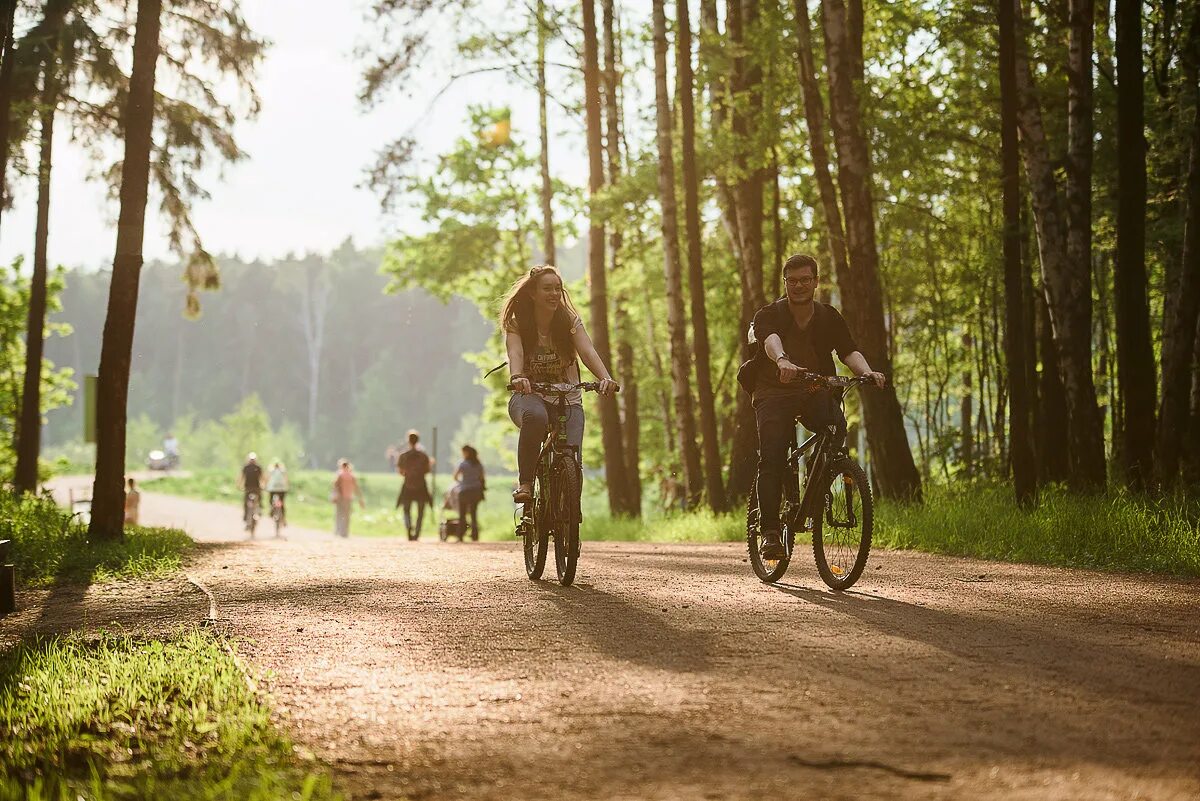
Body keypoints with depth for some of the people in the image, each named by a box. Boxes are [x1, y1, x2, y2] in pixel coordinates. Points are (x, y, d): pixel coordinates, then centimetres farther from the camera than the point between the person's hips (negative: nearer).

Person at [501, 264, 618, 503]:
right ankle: (525, 483, -28)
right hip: (530, 396, -2)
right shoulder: (517, 324, -4)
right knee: (536, 416, -40)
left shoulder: (570, 321, -1)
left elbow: (587, 351, -17)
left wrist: (605, 378, -38)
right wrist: (516, 377, -47)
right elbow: (515, 353, -24)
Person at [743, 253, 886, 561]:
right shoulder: (769, 315, -4)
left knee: (836, 424, -30)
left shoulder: (828, 317, 6)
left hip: (815, 393, 2)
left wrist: (867, 372, -32)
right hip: (775, 393, -2)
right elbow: (770, 339, -27)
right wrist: (782, 361, -51)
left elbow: (849, 351, -9)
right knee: (771, 458, -21)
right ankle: (770, 532, -19)